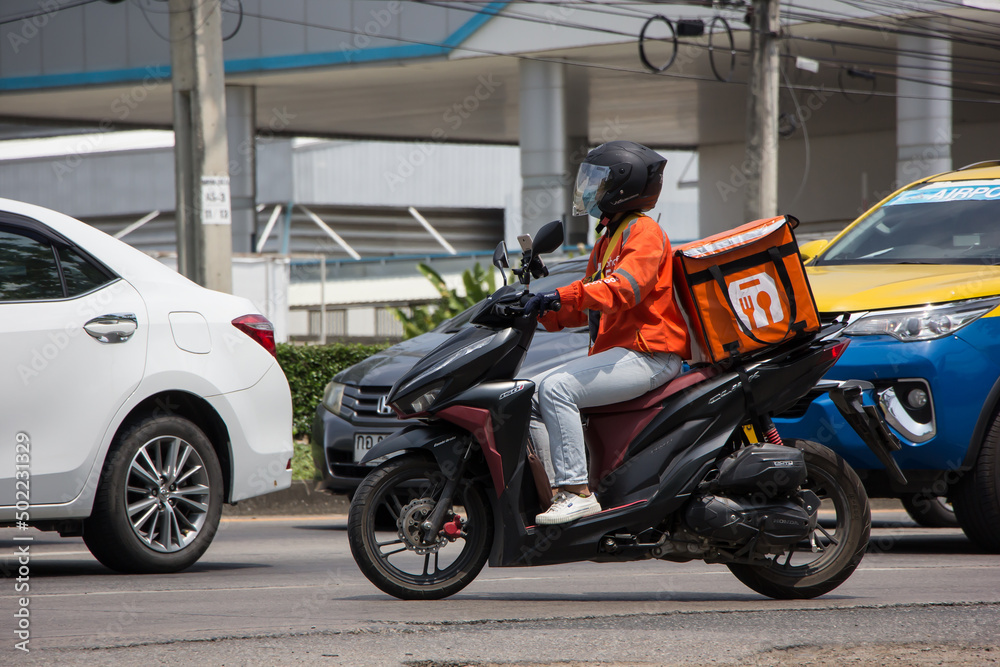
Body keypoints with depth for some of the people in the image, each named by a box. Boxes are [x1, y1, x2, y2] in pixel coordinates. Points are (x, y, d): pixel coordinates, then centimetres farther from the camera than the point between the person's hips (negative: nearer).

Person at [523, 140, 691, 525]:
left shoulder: (644, 232, -7)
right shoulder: (608, 239, 25)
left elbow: (625, 287, -25)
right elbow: (588, 306, 26)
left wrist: (562, 296, -34)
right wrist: (543, 313, 8)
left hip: (647, 355, -10)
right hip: (615, 354, 10)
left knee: (556, 389, -27)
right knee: (531, 394, 2)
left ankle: (577, 491, -29)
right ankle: (556, 491, -6)